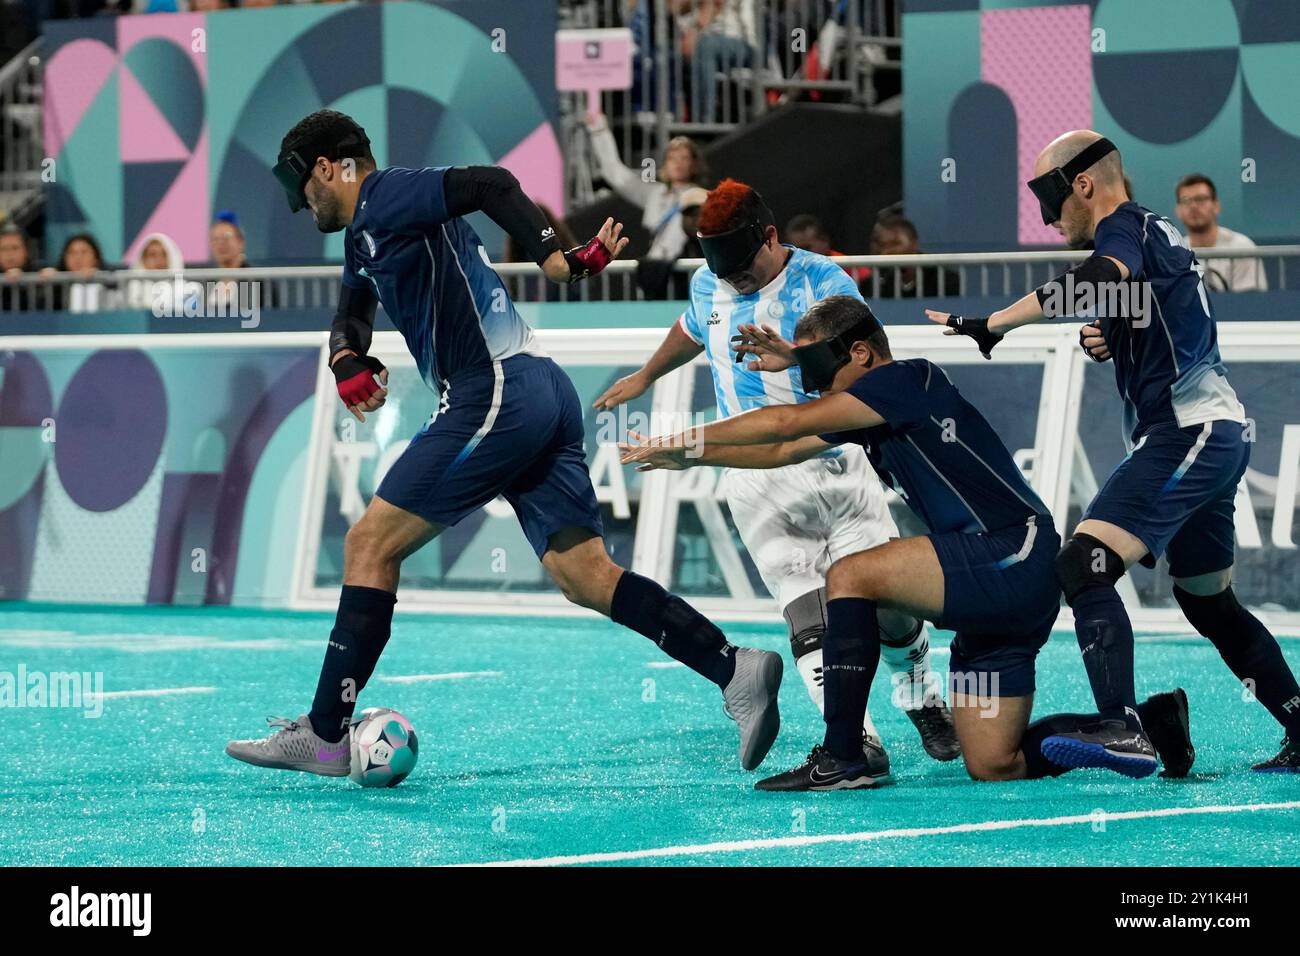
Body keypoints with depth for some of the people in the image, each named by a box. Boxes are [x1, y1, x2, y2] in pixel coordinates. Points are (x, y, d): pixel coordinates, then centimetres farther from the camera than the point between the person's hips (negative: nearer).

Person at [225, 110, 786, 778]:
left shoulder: (385, 197, -4)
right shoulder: (365, 233, 27)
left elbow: (489, 184, -18)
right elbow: (351, 314, 35)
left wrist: (556, 261, -26)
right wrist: (348, 361, 12)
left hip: (497, 395, -10)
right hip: (543, 398, 10)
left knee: (371, 544, -3)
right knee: (583, 576, 2)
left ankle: (323, 736, -1)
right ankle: (735, 669, -10)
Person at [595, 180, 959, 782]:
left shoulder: (822, 281, -8)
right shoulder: (708, 285, 6)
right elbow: (691, 331, 31)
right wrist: (645, 377, 48)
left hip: (838, 466, -2)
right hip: (759, 480, 2)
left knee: (889, 606, -3)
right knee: (807, 614, -17)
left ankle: (923, 703, 26)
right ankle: (857, 741, -22)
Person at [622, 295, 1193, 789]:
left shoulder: (907, 378, -9)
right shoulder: (868, 414, 17)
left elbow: (787, 423, -12)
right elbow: (781, 452, 29)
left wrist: (685, 438, -4)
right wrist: (691, 457, 24)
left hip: (1012, 560, -10)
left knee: (850, 577, -16)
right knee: (994, 768, 5)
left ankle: (840, 759, -15)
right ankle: (1150, 722, 12)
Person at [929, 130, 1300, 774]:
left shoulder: (1125, 225, -8)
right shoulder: (1154, 231, 20)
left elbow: (1103, 280, -32)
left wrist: (990, 325, -34)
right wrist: (1113, 340, 13)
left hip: (1185, 432, -10)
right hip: (1218, 433, 10)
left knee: (1084, 564, -21)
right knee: (1209, 602, 20)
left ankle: (1123, 732, -33)